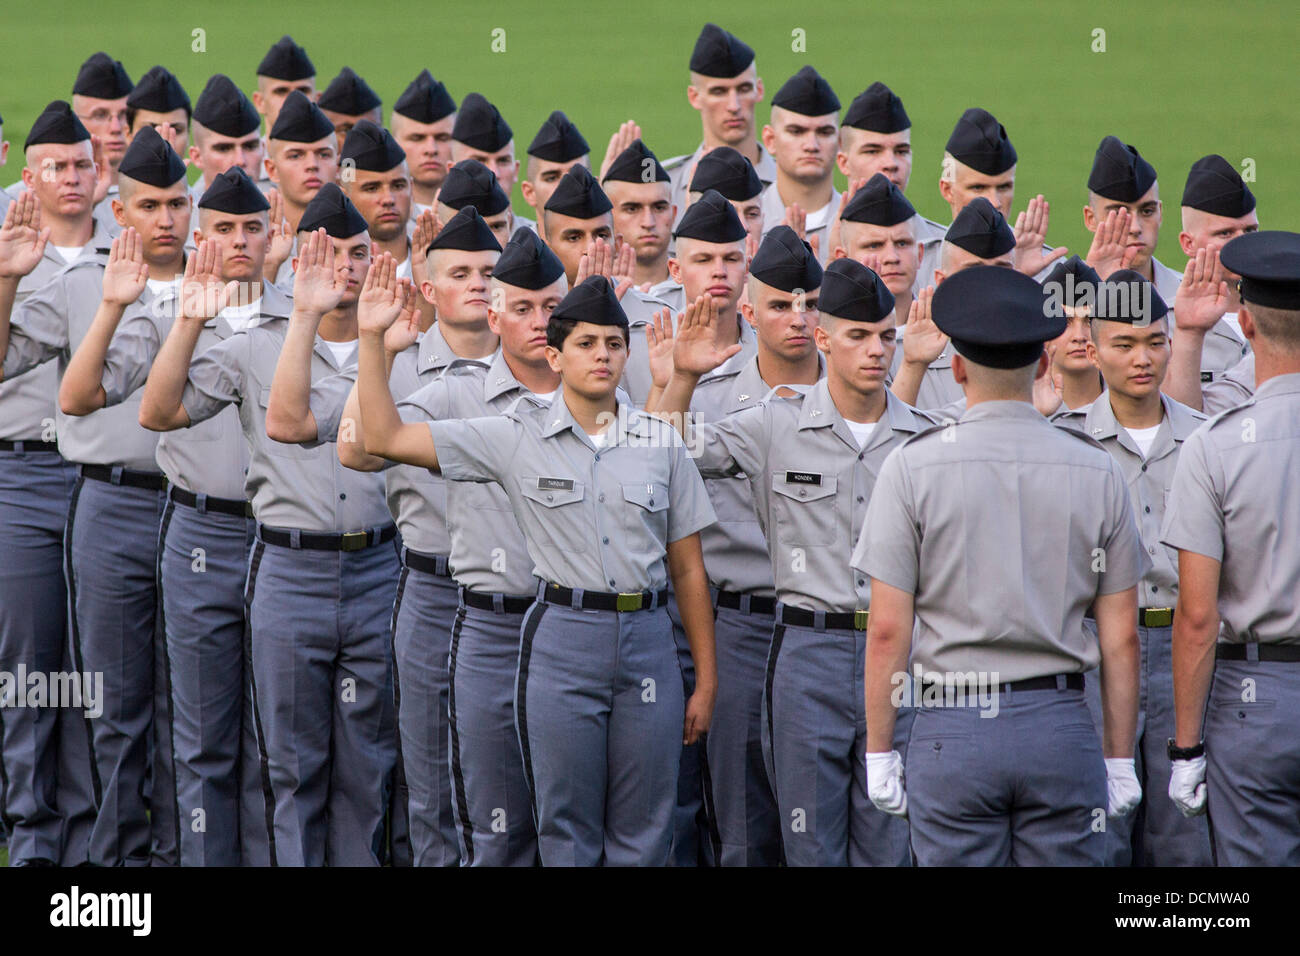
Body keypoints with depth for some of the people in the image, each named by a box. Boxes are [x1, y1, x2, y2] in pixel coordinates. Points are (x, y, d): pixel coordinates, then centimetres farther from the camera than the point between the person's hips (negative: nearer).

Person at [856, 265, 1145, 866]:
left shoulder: (913, 466, -4)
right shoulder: (1095, 470, 2)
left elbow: (887, 629, -6)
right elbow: (1120, 638, 4)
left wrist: (879, 751, 2)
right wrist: (1119, 758, 12)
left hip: (951, 730, -2)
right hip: (1061, 726, 2)